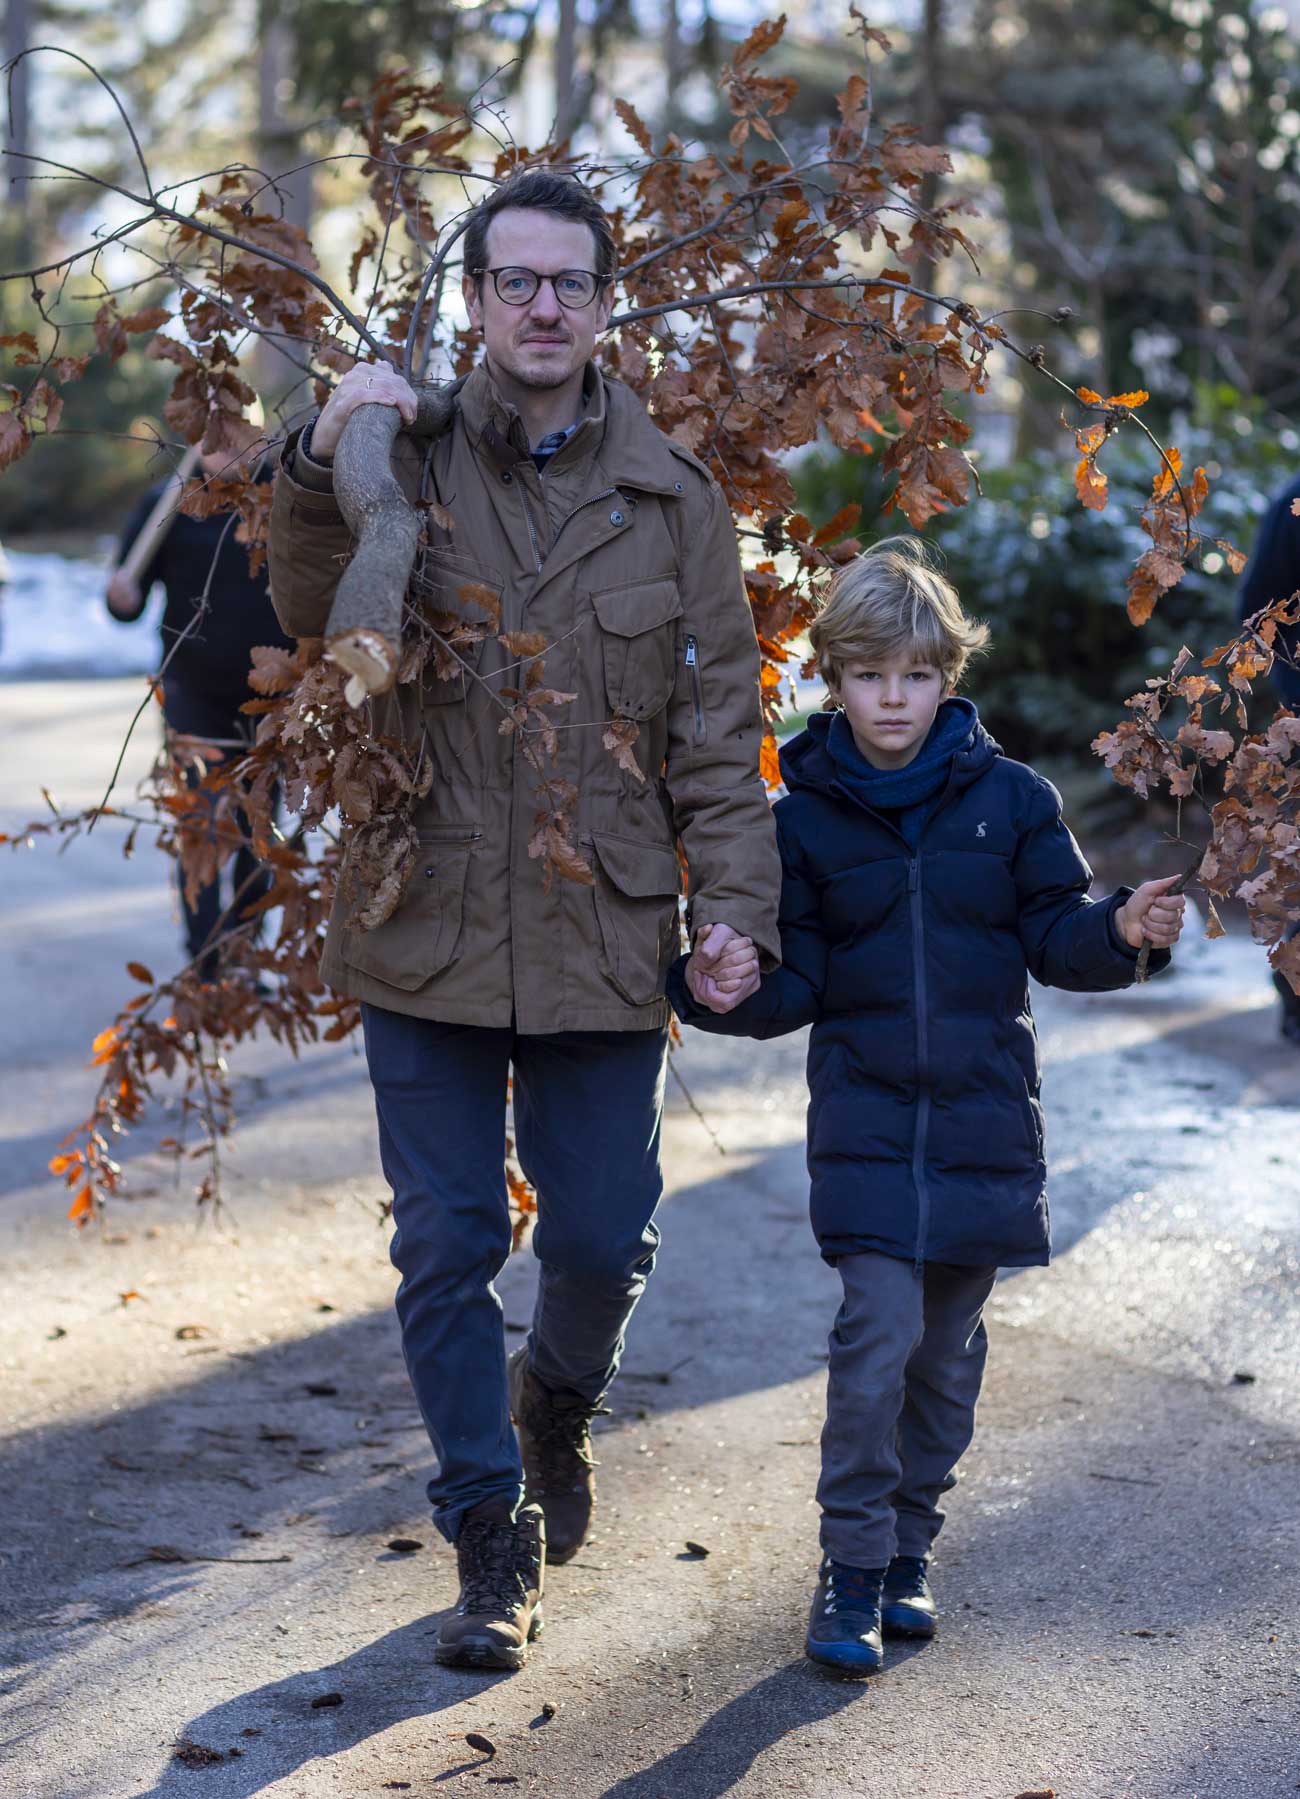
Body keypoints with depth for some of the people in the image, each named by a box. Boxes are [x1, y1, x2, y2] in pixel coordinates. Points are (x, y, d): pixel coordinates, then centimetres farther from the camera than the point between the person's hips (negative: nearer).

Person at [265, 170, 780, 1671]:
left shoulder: (670, 498, 4)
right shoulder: (411, 462, 1)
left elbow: (717, 722, 5)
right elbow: (316, 617, -10)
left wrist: (733, 897, -4)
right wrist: (321, 470, -28)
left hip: (602, 939, 1)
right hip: (429, 930, -1)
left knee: (603, 1240, 8)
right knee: (447, 1251, 4)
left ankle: (556, 1404, 42)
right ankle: (495, 1544, 19)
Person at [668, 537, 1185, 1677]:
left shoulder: (1009, 799, 2)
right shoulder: (805, 820, 1)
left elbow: (1057, 936, 3)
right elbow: (797, 982, 2)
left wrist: (1123, 931, -17)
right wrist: (727, 988, -18)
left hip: (983, 1119, 2)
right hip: (866, 1121, -2)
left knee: (948, 1353, 10)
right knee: (879, 1335, -13)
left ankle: (909, 1551, 27)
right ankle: (852, 1572, -1)